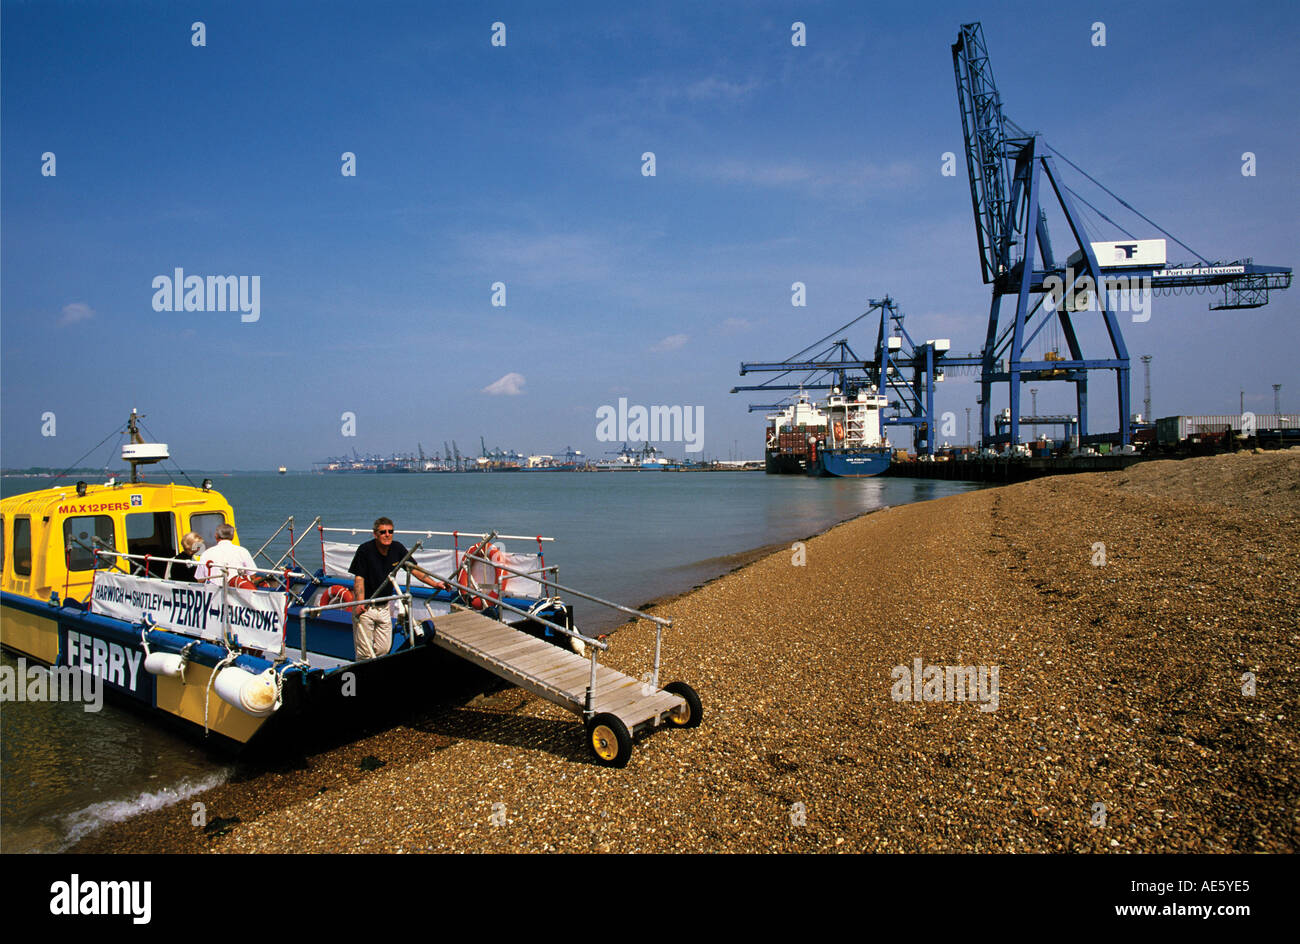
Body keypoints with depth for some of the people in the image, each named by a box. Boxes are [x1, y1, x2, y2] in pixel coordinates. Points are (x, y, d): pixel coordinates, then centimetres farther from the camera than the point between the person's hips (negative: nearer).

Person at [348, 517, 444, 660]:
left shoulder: (398, 548, -3)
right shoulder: (365, 550, -15)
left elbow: (414, 569, 4)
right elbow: (359, 578, -17)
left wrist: (434, 583, -5)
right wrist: (360, 603, -30)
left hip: (384, 606, 5)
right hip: (365, 606, -4)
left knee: (383, 649, 9)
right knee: (365, 652, -4)